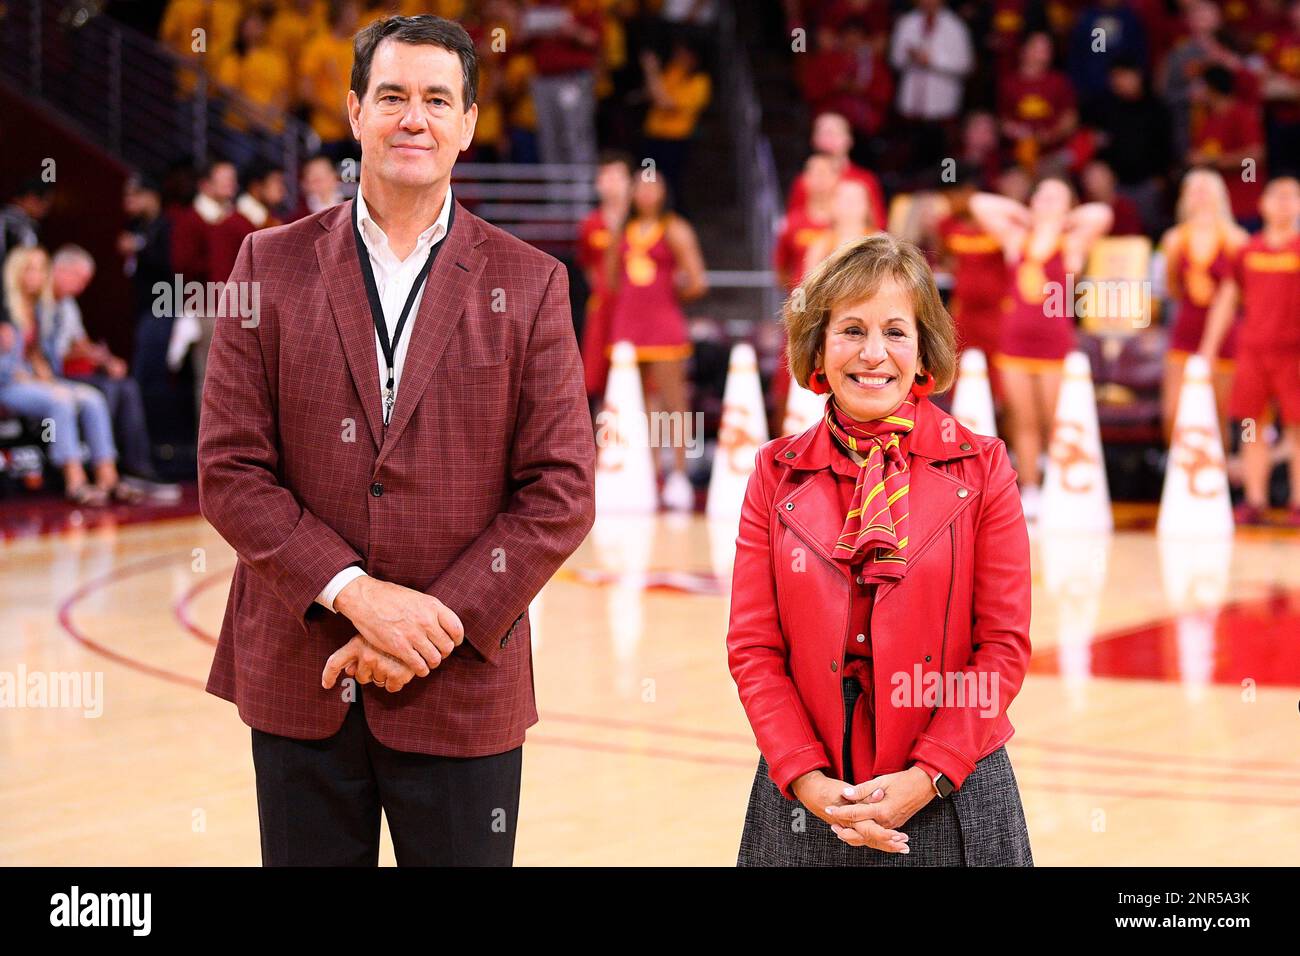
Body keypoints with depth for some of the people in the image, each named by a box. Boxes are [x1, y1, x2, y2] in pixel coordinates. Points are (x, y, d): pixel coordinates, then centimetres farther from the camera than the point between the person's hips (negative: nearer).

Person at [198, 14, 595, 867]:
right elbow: (231, 469, -1)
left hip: (462, 692, -1)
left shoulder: (530, 284, 2)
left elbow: (562, 494, -3)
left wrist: (438, 628, -12)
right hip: (298, 683, 1)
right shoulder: (272, 265, 4)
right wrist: (354, 593, -13)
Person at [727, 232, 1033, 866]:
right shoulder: (778, 474, 3)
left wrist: (925, 779, -12)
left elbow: (1004, 645, -4)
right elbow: (752, 647, 1)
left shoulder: (979, 468, -1)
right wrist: (811, 782, -11)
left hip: (949, 794, -1)